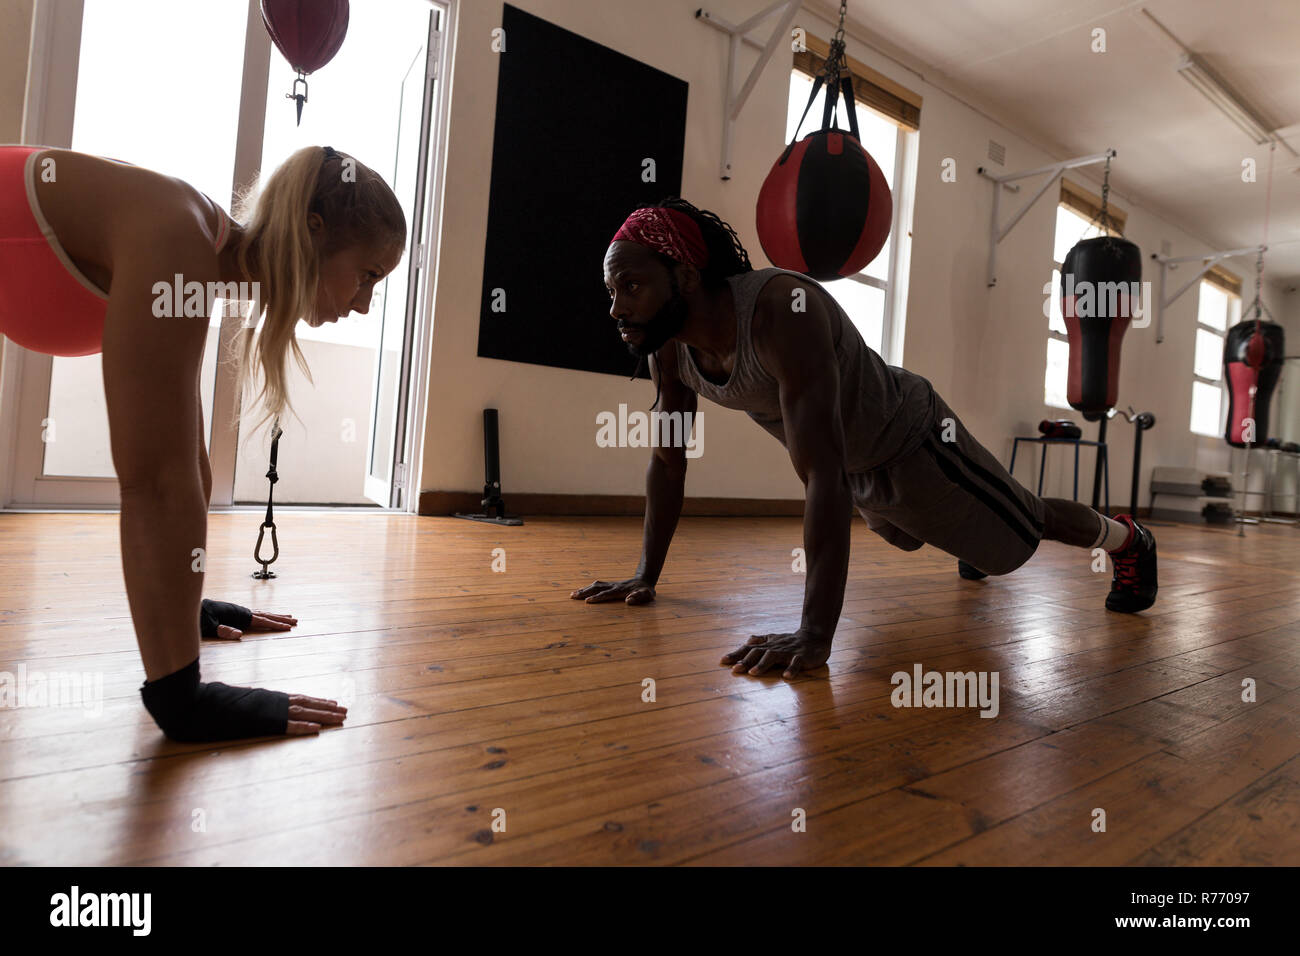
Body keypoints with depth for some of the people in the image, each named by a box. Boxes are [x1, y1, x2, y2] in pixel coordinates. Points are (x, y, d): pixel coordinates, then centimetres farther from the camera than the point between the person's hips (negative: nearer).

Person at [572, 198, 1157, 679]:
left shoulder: (782, 311, -44)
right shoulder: (668, 347, -20)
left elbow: (823, 475, -50)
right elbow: (667, 460, -7)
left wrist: (814, 635, -53)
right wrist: (645, 576, -6)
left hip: (911, 439, -7)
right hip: (855, 461, 7)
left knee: (1022, 531, 14)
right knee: (913, 531, 36)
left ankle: (1126, 539, 47)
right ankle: (971, 546, 71)